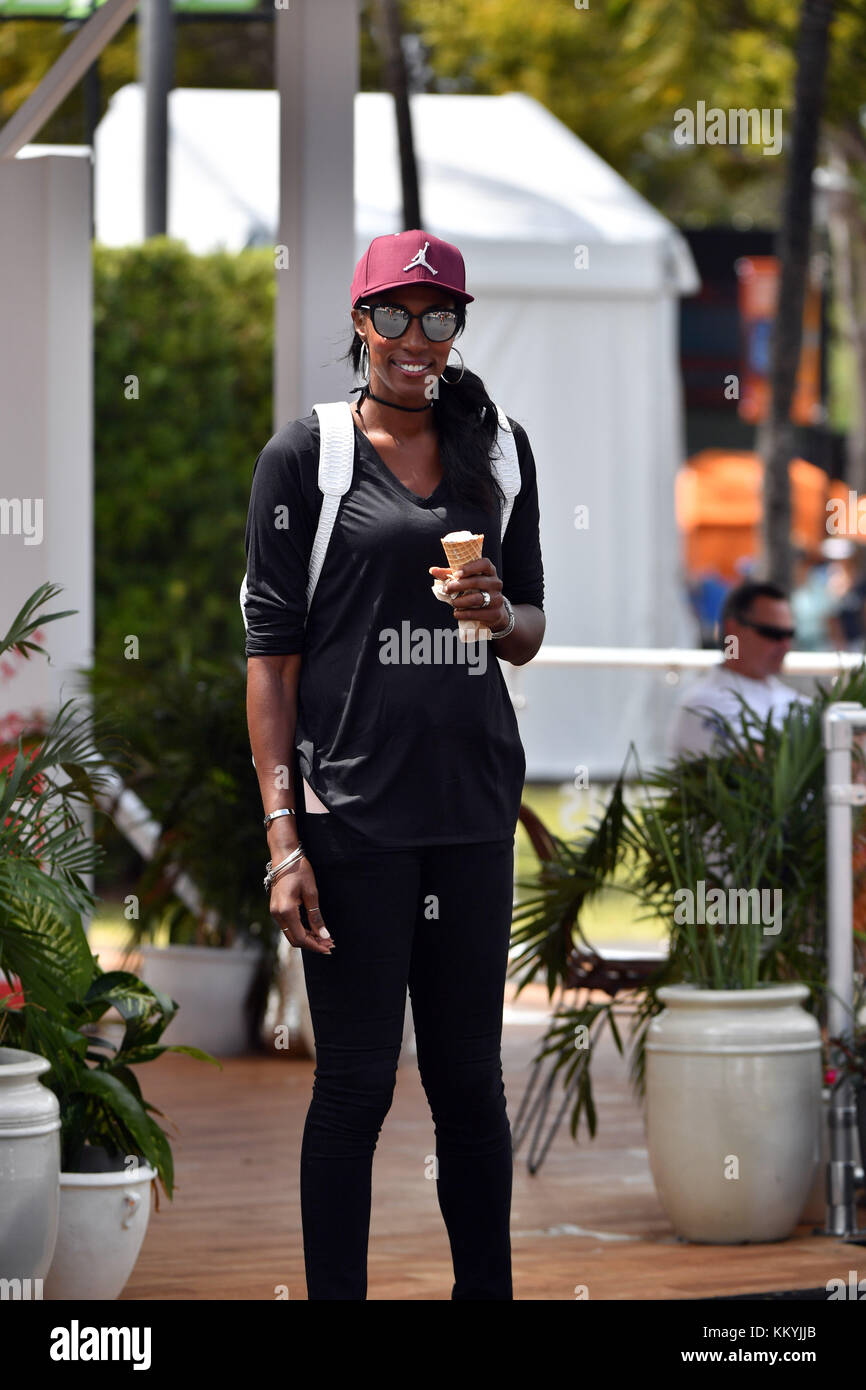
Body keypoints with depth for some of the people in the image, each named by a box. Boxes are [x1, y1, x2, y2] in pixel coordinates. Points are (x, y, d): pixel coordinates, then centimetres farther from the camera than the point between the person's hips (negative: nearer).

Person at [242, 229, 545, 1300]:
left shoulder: (498, 447, 11)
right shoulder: (306, 452, -1)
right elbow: (270, 648, -4)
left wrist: (500, 614, -7)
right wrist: (282, 833, -11)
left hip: (474, 808, 4)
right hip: (352, 803, -4)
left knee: (471, 1078, 9)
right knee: (357, 1080, -1)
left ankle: (486, 1290, 16)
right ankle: (333, 1296, 8)